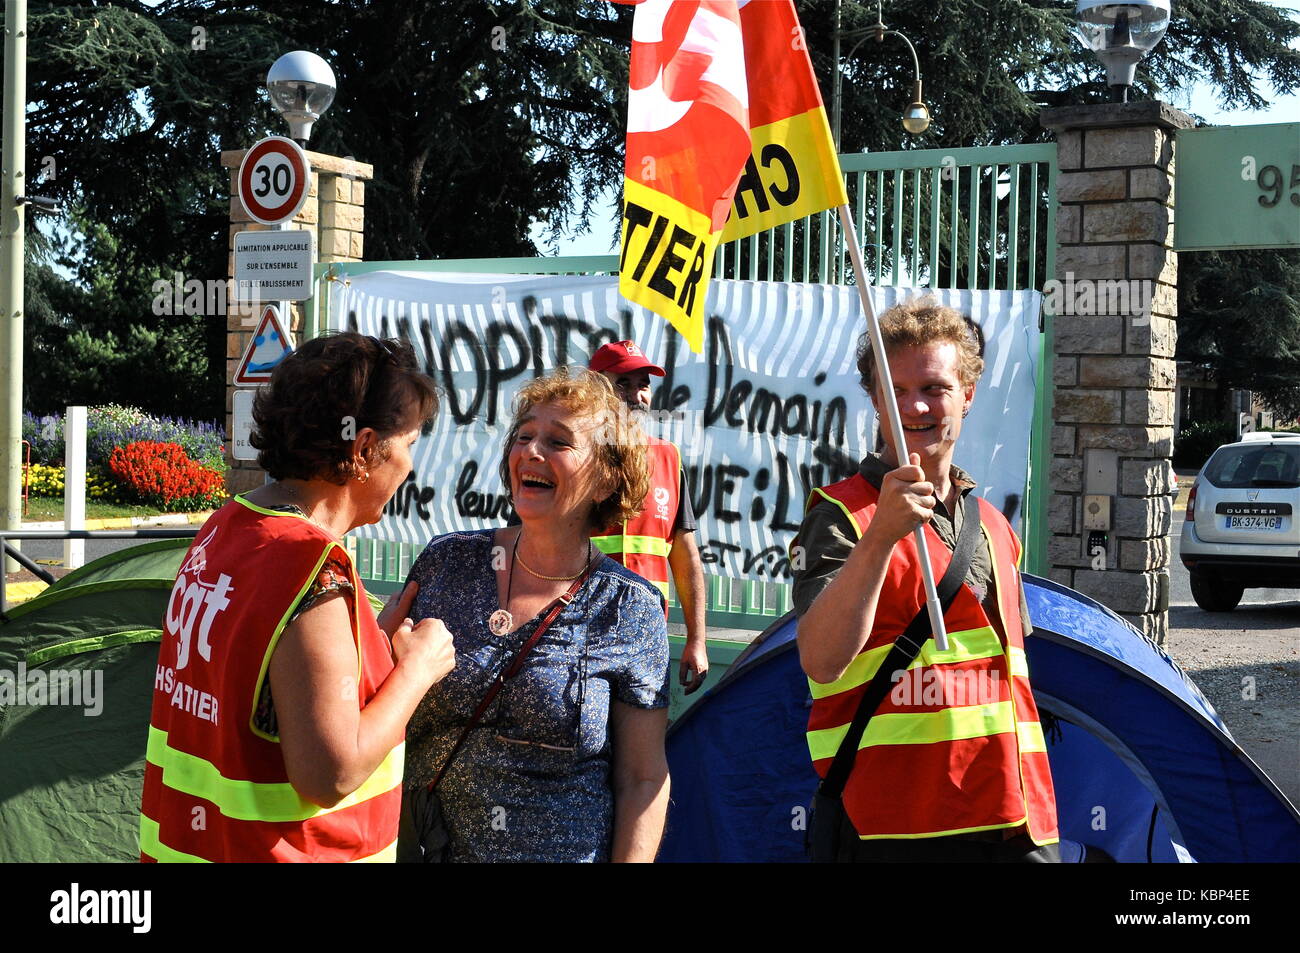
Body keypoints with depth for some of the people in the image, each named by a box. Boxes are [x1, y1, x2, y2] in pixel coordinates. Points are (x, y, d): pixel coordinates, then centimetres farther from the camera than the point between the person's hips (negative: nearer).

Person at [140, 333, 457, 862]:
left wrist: (376, 640, 10)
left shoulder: (221, 528, 3)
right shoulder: (315, 573, -24)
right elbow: (331, 775, -25)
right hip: (273, 850, -8)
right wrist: (416, 669, -14)